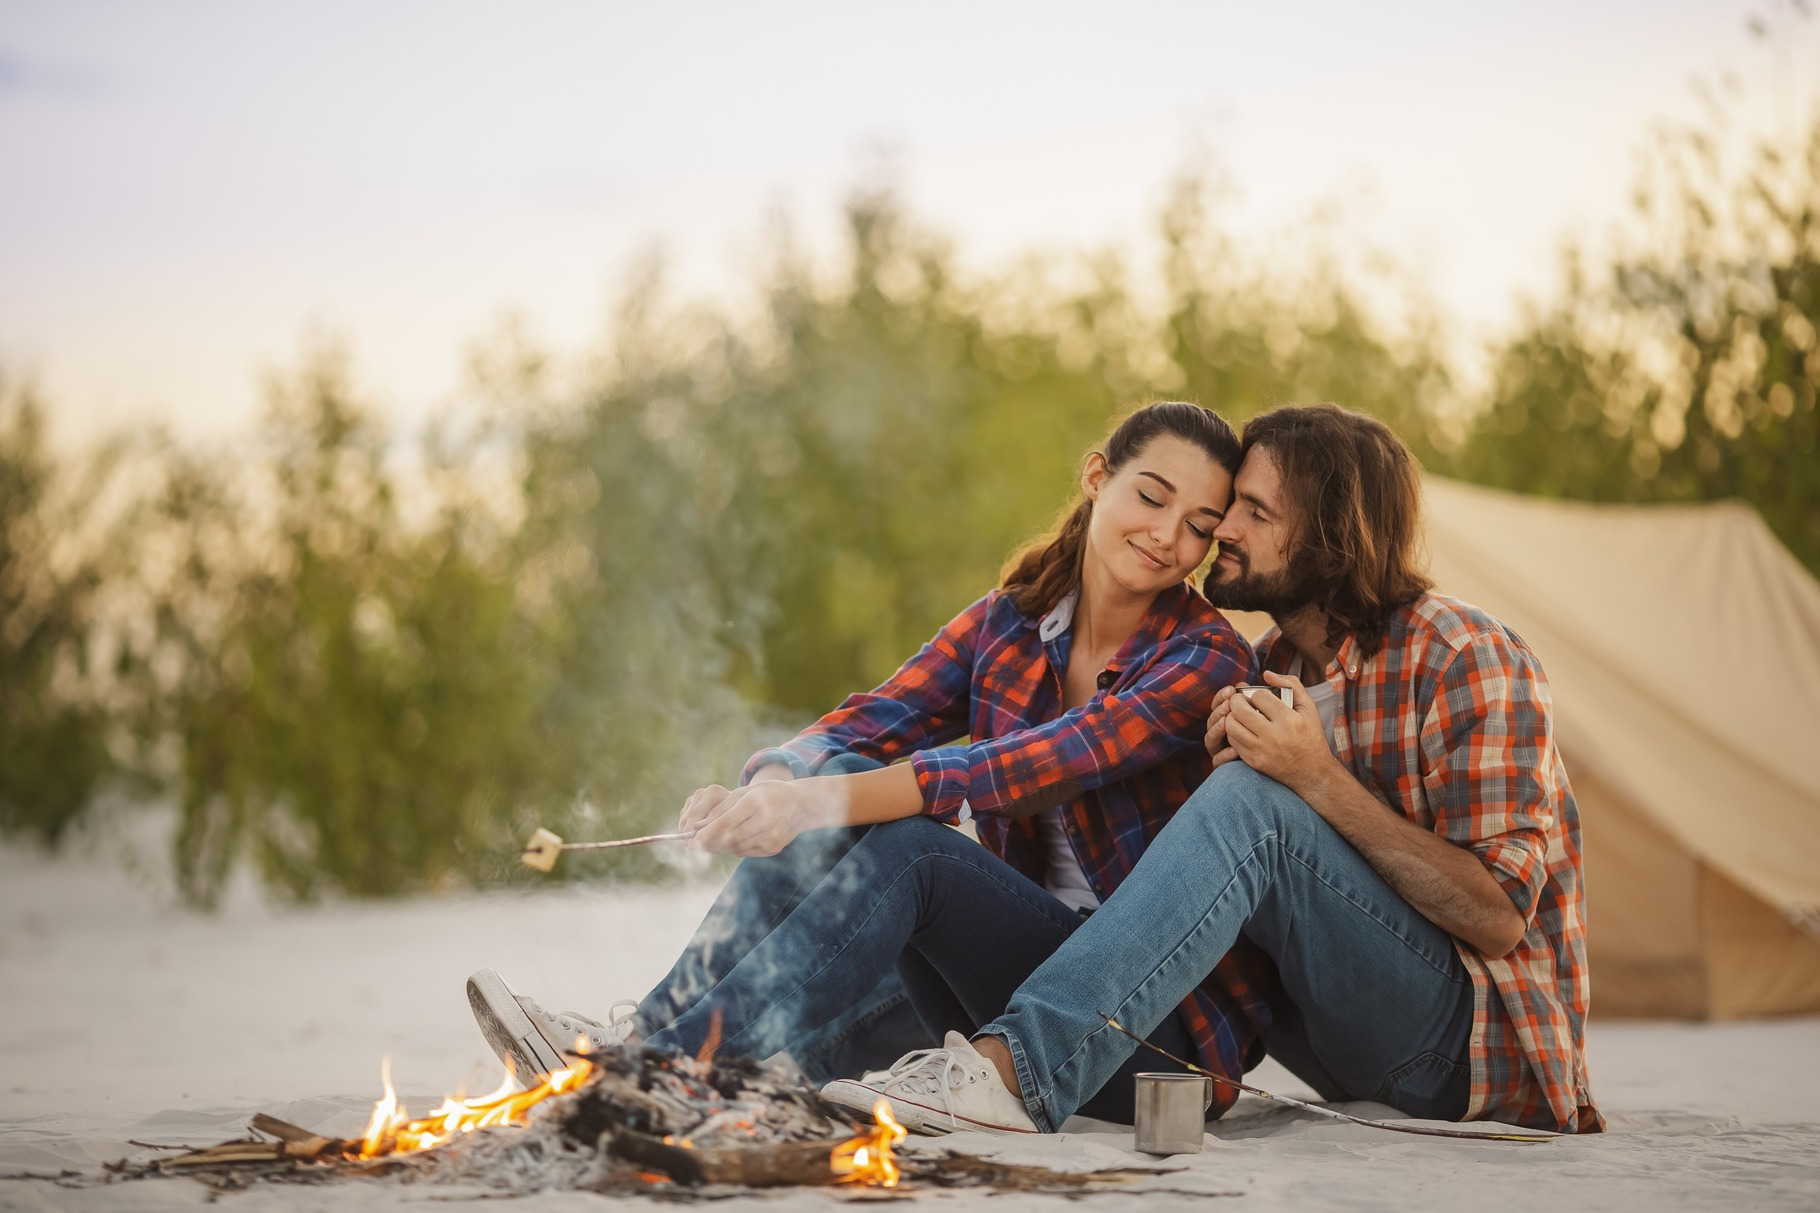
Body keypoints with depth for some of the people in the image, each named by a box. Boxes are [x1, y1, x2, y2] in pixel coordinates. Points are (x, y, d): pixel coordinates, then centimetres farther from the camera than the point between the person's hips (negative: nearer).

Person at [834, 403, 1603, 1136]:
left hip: (1481, 1042, -8)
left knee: (1249, 804, -29)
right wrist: (1225, 764, -10)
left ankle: (1020, 1067, -42)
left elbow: (1500, 917, -18)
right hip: (1364, 1060, 8)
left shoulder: (1463, 658, -12)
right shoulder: (1272, 670, 10)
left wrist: (1322, 783, -26)